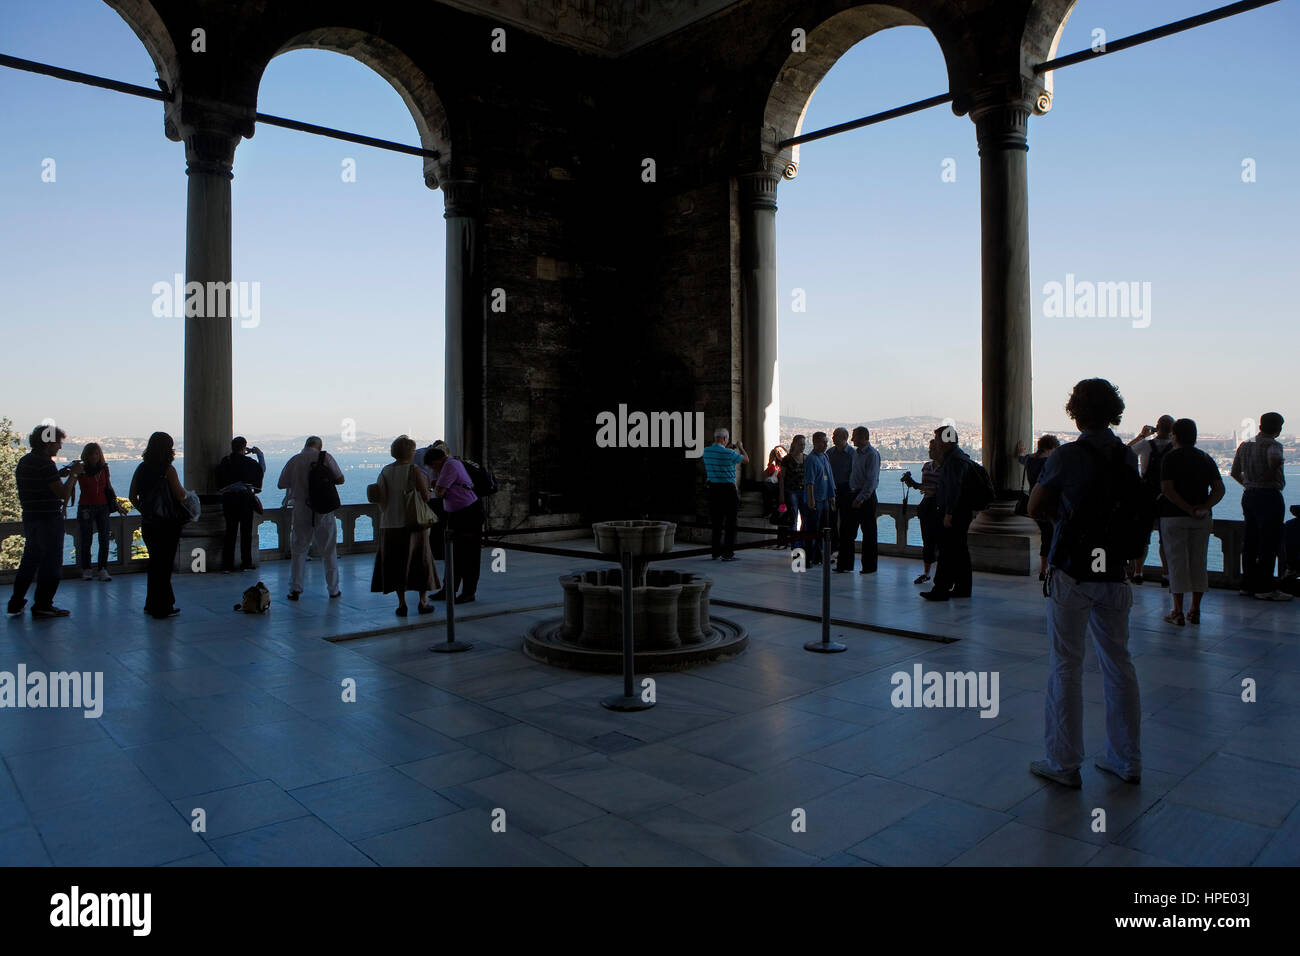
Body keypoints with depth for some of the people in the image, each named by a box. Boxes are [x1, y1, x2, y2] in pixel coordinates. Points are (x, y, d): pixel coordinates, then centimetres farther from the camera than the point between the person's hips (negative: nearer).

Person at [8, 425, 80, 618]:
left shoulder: (24, 461, 10)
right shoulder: (45, 464, -17)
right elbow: (63, 493, -20)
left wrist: (59, 475, 16)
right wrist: (73, 474, -8)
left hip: (29, 518, 9)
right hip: (48, 520, -9)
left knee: (29, 560, 20)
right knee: (51, 563, 1)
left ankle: (16, 602, 25)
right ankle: (42, 606, 6)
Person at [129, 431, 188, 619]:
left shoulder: (142, 468, 4)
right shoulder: (168, 470, -14)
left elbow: (133, 496, 8)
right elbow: (181, 496, -13)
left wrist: (144, 511, 18)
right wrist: (183, 489, 8)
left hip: (147, 523, 6)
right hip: (168, 524, -6)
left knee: (155, 563, 18)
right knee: (164, 564, 2)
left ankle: (152, 605, 26)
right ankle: (163, 608, 7)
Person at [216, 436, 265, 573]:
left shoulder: (224, 461, 4)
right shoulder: (248, 462, -9)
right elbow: (262, 469, 7)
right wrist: (259, 453, 17)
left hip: (227, 498, 4)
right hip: (244, 497, -4)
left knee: (230, 530, 8)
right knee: (246, 531, 4)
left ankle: (227, 565, 7)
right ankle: (246, 563, 6)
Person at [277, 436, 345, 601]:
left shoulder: (294, 460, 1)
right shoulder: (325, 457, -4)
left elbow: (281, 484, 7)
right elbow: (340, 479, -6)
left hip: (301, 511, 1)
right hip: (323, 511, -1)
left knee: (298, 550, 10)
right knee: (329, 551, 8)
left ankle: (295, 589, 6)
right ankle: (333, 589, 12)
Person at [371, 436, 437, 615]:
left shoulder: (385, 471, 2)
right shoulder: (414, 470, -10)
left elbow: (382, 499, -2)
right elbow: (426, 496, -13)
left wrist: (386, 516, 12)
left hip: (390, 525, 3)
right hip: (413, 522, -3)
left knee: (396, 563, 11)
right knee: (420, 561, 9)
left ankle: (402, 603, 11)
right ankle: (422, 602, 14)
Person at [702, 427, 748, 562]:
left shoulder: (706, 451, 2)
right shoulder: (729, 453, -15)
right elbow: (746, 460, -1)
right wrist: (740, 447, 16)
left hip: (713, 489, 6)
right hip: (728, 489, -6)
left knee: (716, 521, 14)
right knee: (730, 522, 2)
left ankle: (716, 551, 19)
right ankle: (728, 553, 1)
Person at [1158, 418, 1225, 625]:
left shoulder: (1170, 458, -6)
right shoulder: (1206, 459, 9)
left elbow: (1167, 489, -16)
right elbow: (1220, 489, 2)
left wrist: (1188, 509, -12)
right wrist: (1204, 507, -9)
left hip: (1174, 516, -4)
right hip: (1203, 518, 5)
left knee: (1177, 561, -1)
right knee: (1198, 562, 11)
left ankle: (1178, 612, 1)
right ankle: (1195, 610, 16)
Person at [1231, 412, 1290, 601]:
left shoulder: (1245, 445, 11)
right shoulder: (1272, 445, -11)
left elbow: (1235, 473, 17)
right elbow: (1275, 461, -33)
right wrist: (1265, 479, -19)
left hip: (1249, 496, 7)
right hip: (1269, 496, -7)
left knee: (1250, 542, 12)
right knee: (1269, 543, -3)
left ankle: (1248, 585, 17)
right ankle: (1265, 588, -1)